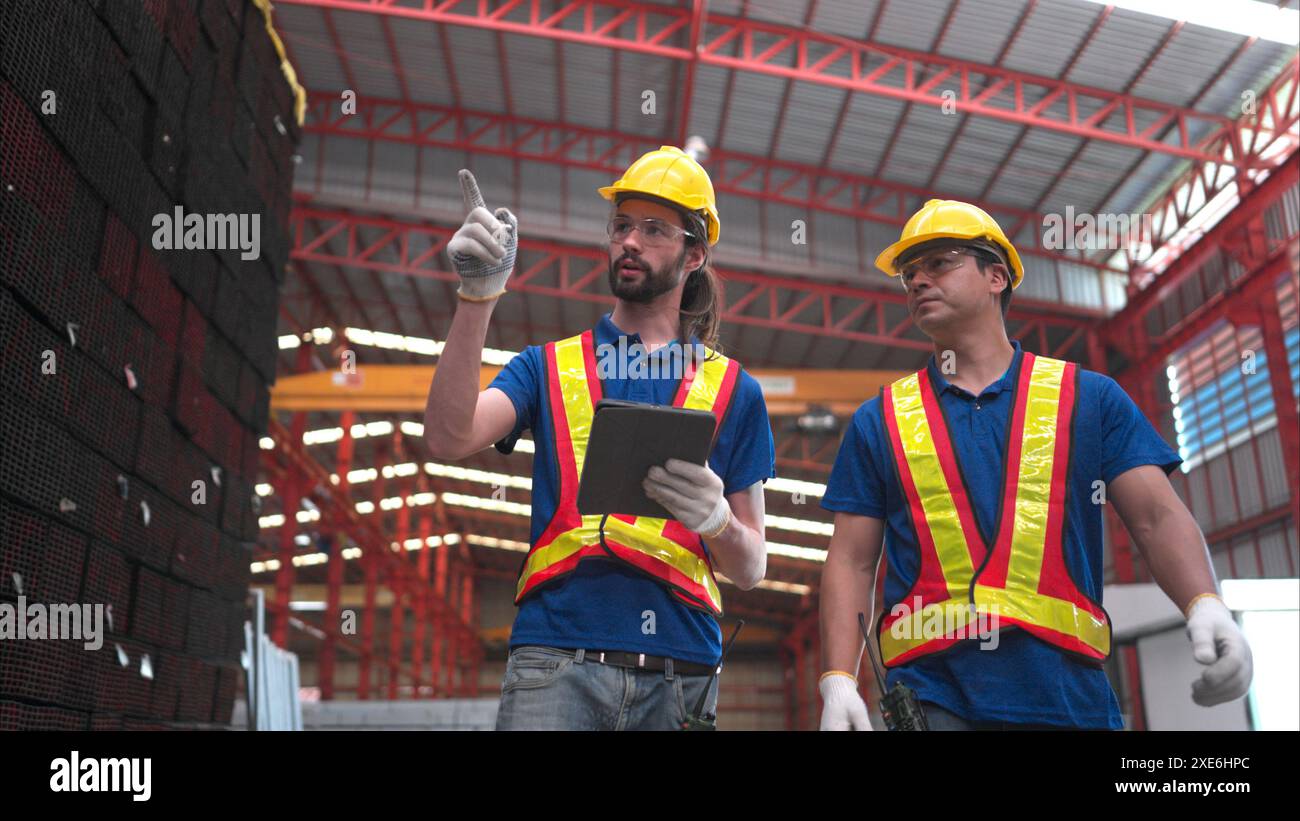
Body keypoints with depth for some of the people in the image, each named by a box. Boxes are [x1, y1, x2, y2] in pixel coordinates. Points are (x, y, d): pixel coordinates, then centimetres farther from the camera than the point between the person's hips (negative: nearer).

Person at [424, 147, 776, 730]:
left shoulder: (733, 390, 11)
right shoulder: (549, 366, 12)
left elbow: (750, 570, 10)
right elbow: (448, 439, -7)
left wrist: (715, 517, -12)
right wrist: (477, 297, -15)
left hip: (679, 673, 1)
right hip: (556, 663, 0)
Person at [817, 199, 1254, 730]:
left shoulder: (1090, 398, 9)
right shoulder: (879, 421, 8)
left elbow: (1157, 516, 2)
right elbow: (851, 562, 5)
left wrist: (1205, 605, -17)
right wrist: (838, 681, -7)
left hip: (1067, 691, 1)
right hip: (932, 693, 0)